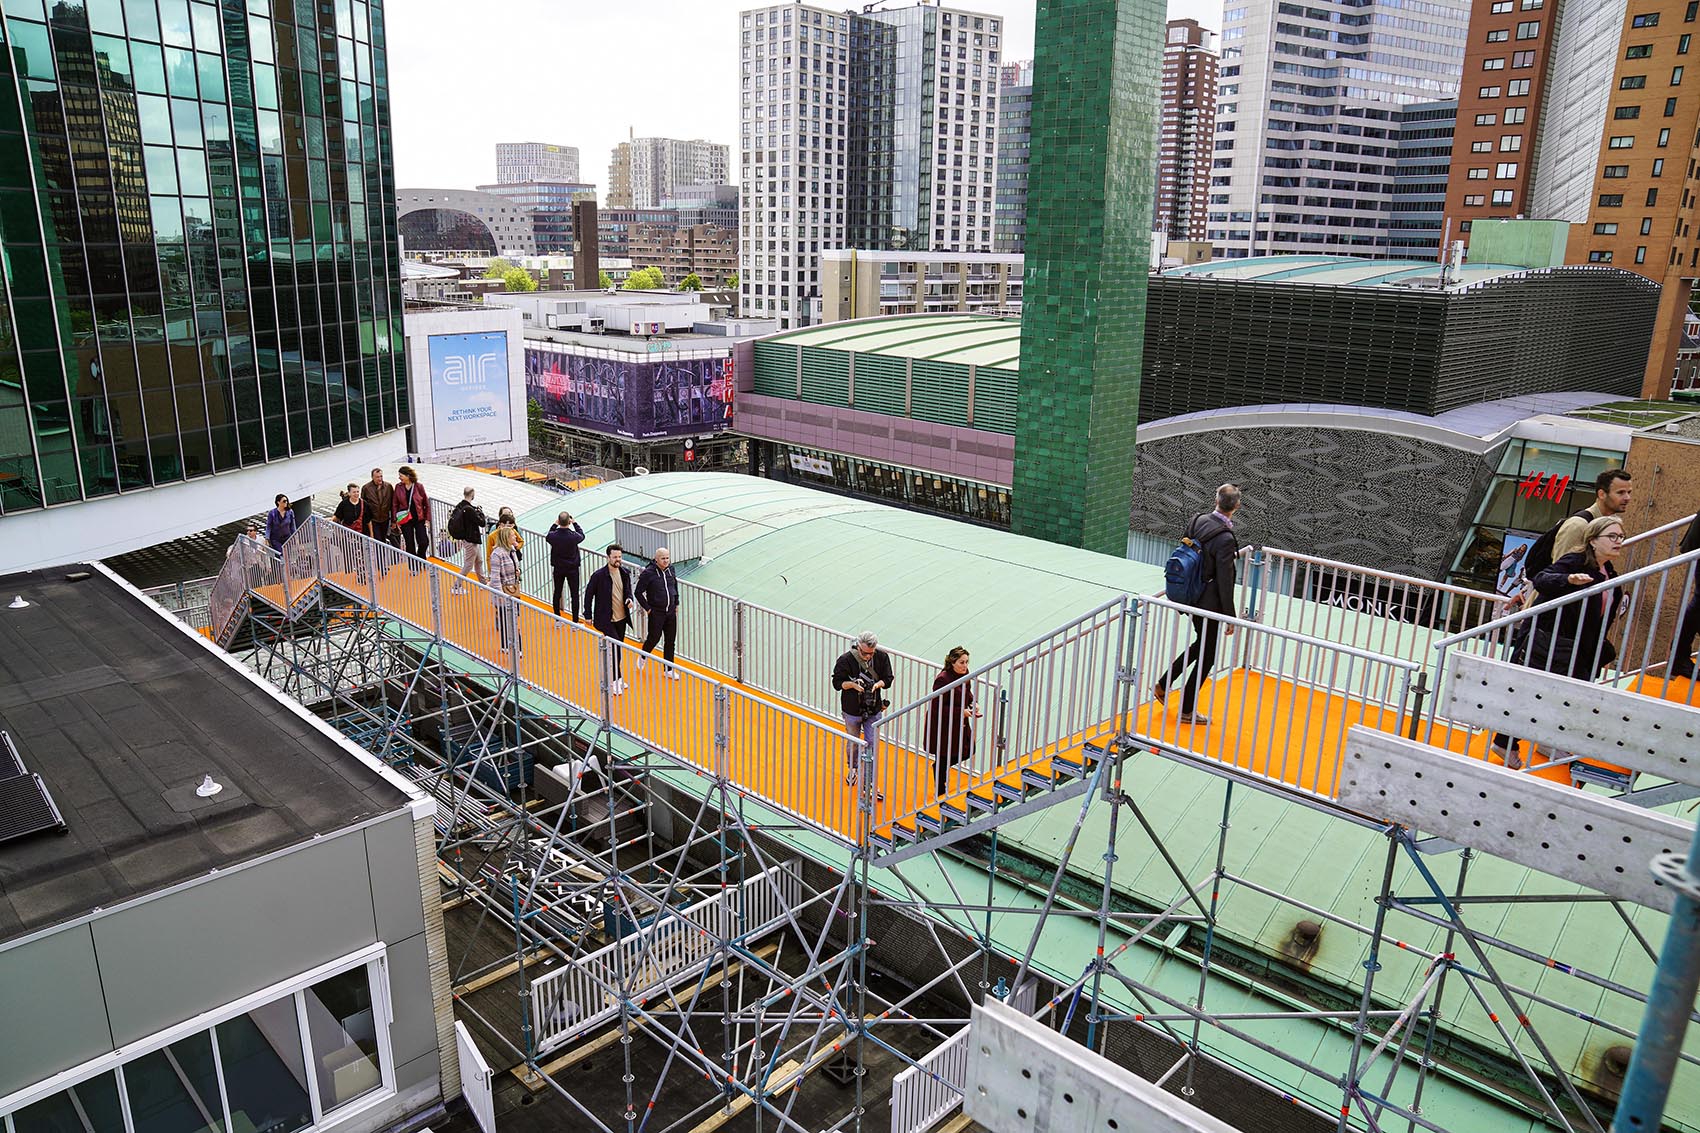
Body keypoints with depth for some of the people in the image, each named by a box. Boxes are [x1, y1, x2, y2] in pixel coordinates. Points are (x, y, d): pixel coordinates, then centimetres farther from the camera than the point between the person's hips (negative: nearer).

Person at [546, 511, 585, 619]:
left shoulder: (553, 536, -18)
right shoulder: (574, 536, -23)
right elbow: (582, 535, 1)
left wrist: (555, 524, 14)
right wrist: (574, 523, 10)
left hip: (558, 569, 2)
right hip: (572, 569, -2)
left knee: (557, 593, 16)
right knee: (575, 594, 7)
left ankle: (557, 619, 25)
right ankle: (575, 621, 10)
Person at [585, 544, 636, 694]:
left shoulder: (625, 572, -1)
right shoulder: (599, 575, -17)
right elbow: (589, 594, -7)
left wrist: (630, 599, -6)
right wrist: (588, 615, -5)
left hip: (622, 618, 6)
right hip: (606, 619, -6)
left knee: (617, 648, 15)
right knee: (616, 647, -14)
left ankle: (612, 677, 31)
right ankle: (616, 680, -2)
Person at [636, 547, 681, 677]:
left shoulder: (670, 569, 3)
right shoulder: (648, 573, -15)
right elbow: (639, 592, -10)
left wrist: (676, 604, 15)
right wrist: (648, 608, -9)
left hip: (671, 612, 5)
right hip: (656, 613, -5)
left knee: (670, 641, 8)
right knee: (654, 638, 2)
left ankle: (669, 669, 19)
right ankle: (643, 657, 34)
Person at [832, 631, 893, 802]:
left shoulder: (882, 657, -11)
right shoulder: (846, 660, -19)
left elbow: (888, 679, 0)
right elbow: (837, 682, -10)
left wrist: (878, 684, -22)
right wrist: (852, 684, -28)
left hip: (874, 710, 1)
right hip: (852, 710, -1)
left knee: (872, 745, 3)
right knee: (853, 743, 17)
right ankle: (852, 768, 45)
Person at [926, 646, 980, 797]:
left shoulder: (964, 674, -4)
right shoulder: (942, 679, -28)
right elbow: (938, 707, -25)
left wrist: (972, 704, -6)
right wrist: (962, 711, -26)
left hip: (960, 723, 8)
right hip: (942, 725, -8)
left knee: (967, 751, 11)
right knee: (943, 759, 7)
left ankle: (940, 767, 36)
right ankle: (940, 792, 27)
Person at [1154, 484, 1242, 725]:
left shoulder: (1198, 519, -5)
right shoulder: (1225, 539, -27)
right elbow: (1225, 582, -22)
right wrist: (1230, 617, -11)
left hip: (1192, 597, 8)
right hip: (1210, 605, -8)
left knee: (1201, 645, 27)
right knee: (1207, 657, 10)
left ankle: (1163, 685, 29)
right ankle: (1187, 710, 20)